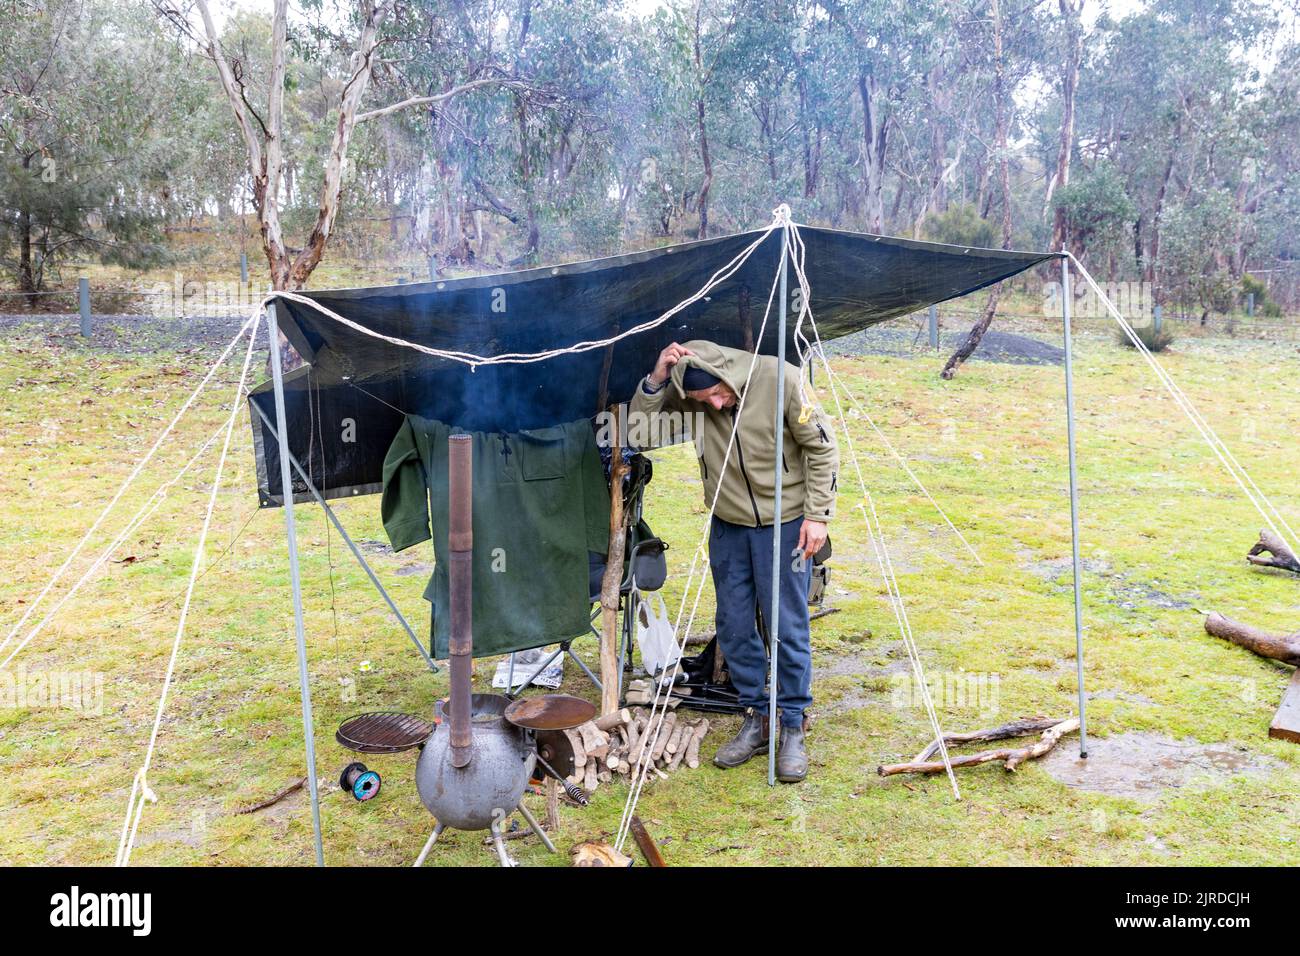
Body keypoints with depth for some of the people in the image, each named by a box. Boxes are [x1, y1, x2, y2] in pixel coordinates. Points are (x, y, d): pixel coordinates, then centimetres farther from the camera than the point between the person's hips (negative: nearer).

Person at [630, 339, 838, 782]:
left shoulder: (781, 380, -21)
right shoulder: (687, 393, -11)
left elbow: (821, 449, -12)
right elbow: (639, 422, -12)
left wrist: (817, 514, -14)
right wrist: (657, 378, -27)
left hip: (783, 522, -4)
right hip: (728, 524, 4)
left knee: (788, 627, -2)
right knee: (733, 626, 8)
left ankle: (793, 728, 13)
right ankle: (756, 720, 23)